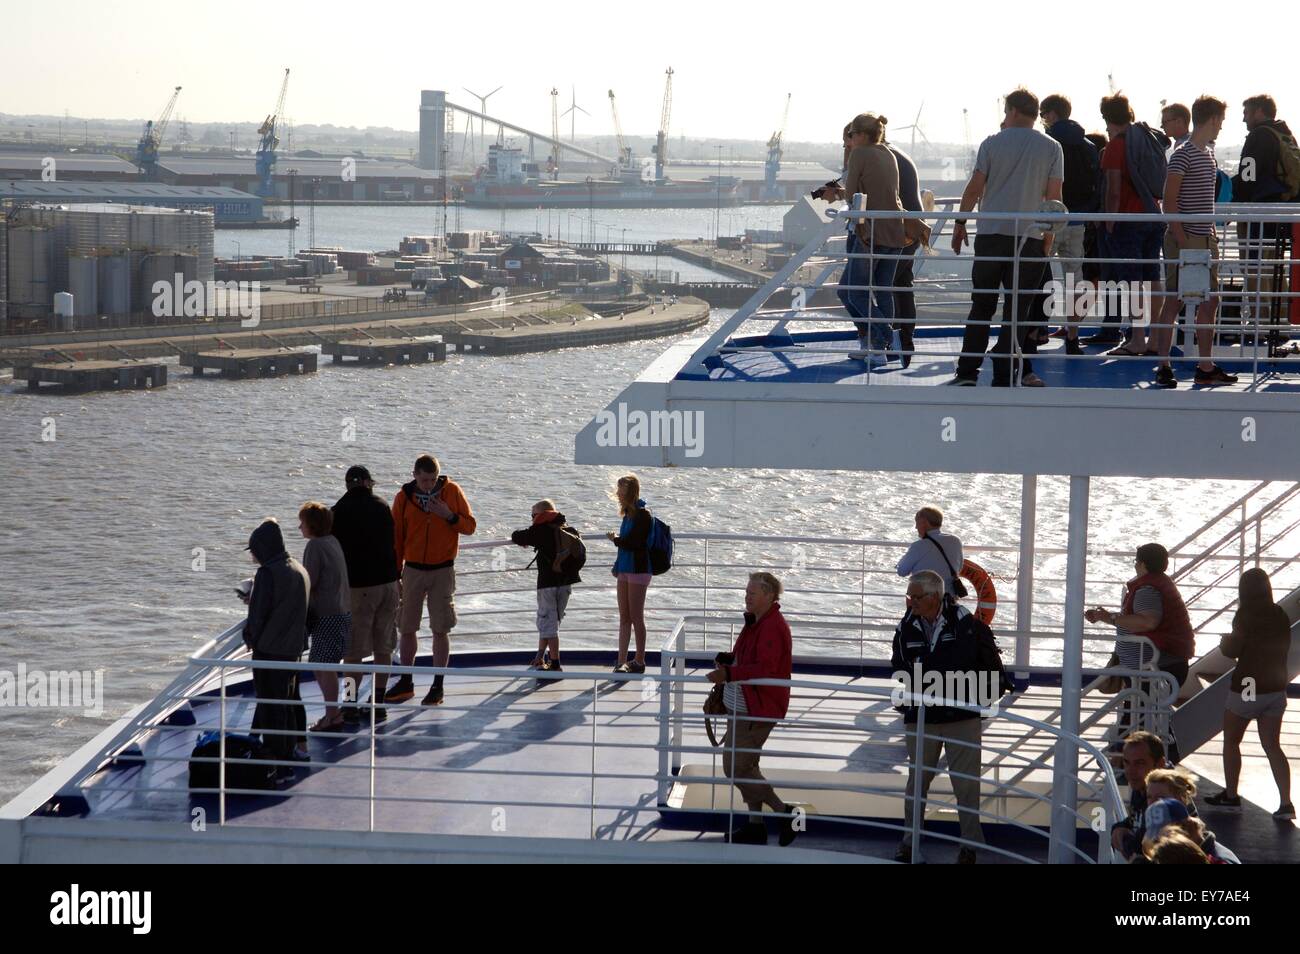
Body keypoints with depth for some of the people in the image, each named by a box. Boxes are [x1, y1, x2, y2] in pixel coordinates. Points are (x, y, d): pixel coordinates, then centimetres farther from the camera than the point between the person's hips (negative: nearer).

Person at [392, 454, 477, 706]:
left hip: (442, 570, -2)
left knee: (441, 630, -1)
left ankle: (438, 687, 5)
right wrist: (395, 575, 2)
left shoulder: (452, 491, -5)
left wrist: (449, 515, -19)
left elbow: (470, 525, 0)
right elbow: (396, 537, 3)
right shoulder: (404, 496, -3)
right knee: (406, 628, 7)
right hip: (413, 570, 2)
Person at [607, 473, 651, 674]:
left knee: (636, 617, -2)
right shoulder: (629, 514, 12)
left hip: (638, 570, -8)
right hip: (625, 570, 8)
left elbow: (632, 543, -20)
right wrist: (617, 566, 11)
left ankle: (639, 661, 7)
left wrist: (615, 539, -5)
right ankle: (622, 661, 8)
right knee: (624, 618, 7)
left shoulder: (643, 514, -13)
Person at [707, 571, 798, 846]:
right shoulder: (756, 622, 14)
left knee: (735, 767, -9)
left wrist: (729, 673, -37)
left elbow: (764, 669, -31)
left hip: (756, 710, -11)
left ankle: (784, 813, -2)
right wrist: (727, 663, 8)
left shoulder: (772, 628, -20)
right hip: (742, 708, 11)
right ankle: (755, 825, 25)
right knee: (745, 766, 16)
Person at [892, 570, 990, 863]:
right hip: (920, 716, 3)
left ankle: (970, 843, 12)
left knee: (966, 782, 1)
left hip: (962, 715, -3)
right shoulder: (905, 627, 1)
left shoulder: (963, 621, -8)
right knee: (917, 779, 11)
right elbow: (900, 669, 5)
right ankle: (909, 840, 22)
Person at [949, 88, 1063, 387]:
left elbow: (974, 188, 1)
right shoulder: (1051, 148, 4)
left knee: (981, 306, 8)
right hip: (1029, 237, 0)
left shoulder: (993, 143, 3)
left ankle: (967, 372, 4)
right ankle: (1004, 378, 1)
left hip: (990, 234, 1)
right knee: (1017, 311, 3)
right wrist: (1048, 239, 7)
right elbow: (1053, 197, 1)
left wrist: (960, 223, 11)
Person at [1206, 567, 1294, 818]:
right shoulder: (1281, 616, 3)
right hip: (1276, 689, 5)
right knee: (1272, 746, 7)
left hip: (1248, 687, -5)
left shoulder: (1246, 615, -14)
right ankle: (1286, 803, -3)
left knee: (1231, 741, 13)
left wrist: (1224, 641, 7)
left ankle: (1230, 794, 19)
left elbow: (1232, 650, -14)